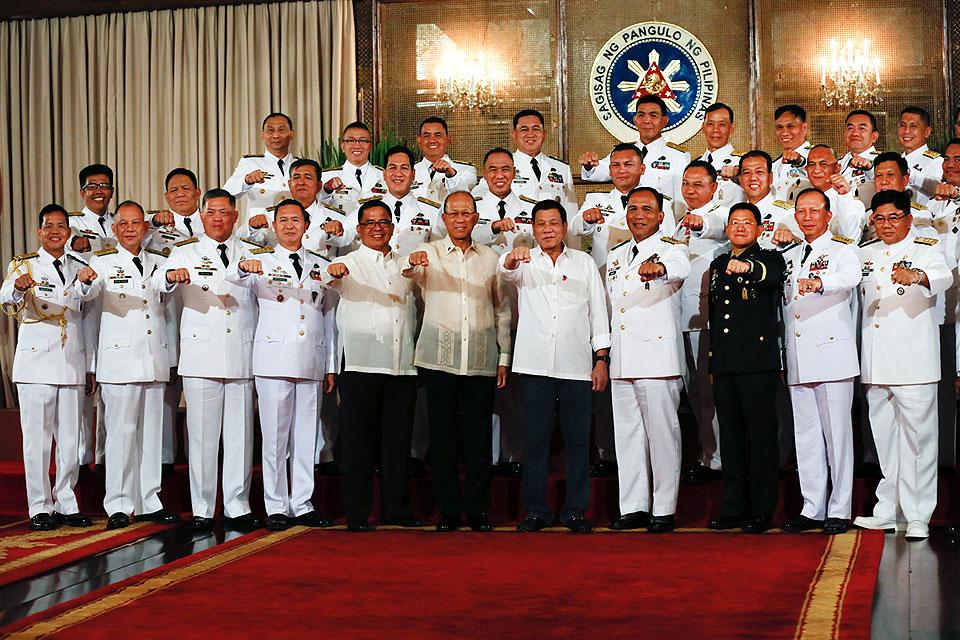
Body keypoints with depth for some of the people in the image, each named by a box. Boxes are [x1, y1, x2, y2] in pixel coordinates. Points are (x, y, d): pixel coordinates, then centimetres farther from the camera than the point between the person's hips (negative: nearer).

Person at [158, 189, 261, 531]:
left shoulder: (252, 252, 15)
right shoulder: (186, 252, 8)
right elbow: (161, 281, -12)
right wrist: (172, 275, -32)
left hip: (242, 354, 2)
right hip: (201, 354, -1)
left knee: (241, 433, 2)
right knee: (202, 434, -1)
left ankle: (238, 507, 9)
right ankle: (202, 509, 6)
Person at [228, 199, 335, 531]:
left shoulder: (321, 266, 16)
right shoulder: (260, 261, 7)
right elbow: (231, 277, -15)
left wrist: (331, 366, 12)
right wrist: (243, 265, -40)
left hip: (312, 360, 3)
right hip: (274, 358, -3)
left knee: (306, 435, 5)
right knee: (275, 435, -2)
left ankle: (302, 505, 12)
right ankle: (276, 507, 5)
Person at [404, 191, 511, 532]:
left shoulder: (490, 258, 14)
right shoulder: (429, 253, 8)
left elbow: (501, 310, 18)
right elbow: (407, 271, -14)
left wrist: (504, 356, 12)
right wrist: (412, 262, -37)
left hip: (481, 361, 1)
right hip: (440, 359, -1)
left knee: (479, 438, 2)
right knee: (443, 436, 1)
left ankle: (478, 512, 10)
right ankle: (448, 512, 8)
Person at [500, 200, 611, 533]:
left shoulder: (584, 263, 12)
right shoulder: (525, 262, 9)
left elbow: (599, 315, 11)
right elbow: (506, 271, -15)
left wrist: (602, 360, 4)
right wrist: (512, 258, -39)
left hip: (577, 367, 1)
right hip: (536, 365, -1)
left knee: (578, 439, 2)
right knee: (535, 439, 1)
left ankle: (575, 510, 11)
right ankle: (536, 510, 9)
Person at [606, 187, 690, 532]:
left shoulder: (672, 249, -1)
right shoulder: (616, 256, 18)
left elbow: (680, 268, -26)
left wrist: (659, 269, -50)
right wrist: (605, 353, 19)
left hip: (658, 355, -6)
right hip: (622, 358, 6)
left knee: (662, 433, -4)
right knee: (627, 434, 8)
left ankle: (664, 510, 2)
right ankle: (633, 507, 14)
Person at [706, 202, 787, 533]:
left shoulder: (769, 258, 1)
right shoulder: (717, 265, 19)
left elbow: (774, 274, -25)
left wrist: (747, 267, -46)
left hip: (758, 362, -6)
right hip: (724, 364, 6)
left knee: (761, 436, -3)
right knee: (730, 438, 9)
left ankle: (761, 512, 2)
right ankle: (733, 509, 16)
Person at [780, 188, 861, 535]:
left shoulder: (842, 250, 2)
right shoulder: (789, 257, 20)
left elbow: (850, 276, -22)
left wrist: (818, 282, -43)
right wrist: (780, 356, 17)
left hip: (832, 354, -6)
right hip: (797, 360, 6)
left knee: (837, 434, -4)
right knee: (806, 435, 7)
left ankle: (839, 511, 2)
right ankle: (812, 509, 13)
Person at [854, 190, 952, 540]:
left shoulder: (925, 249, -1)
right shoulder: (865, 252, 16)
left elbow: (943, 275, -22)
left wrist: (915, 276, -44)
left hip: (913, 360, -5)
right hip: (875, 362, 5)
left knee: (917, 438, -6)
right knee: (884, 436, 10)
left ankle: (917, 516, -1)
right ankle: (888, 510, 18)